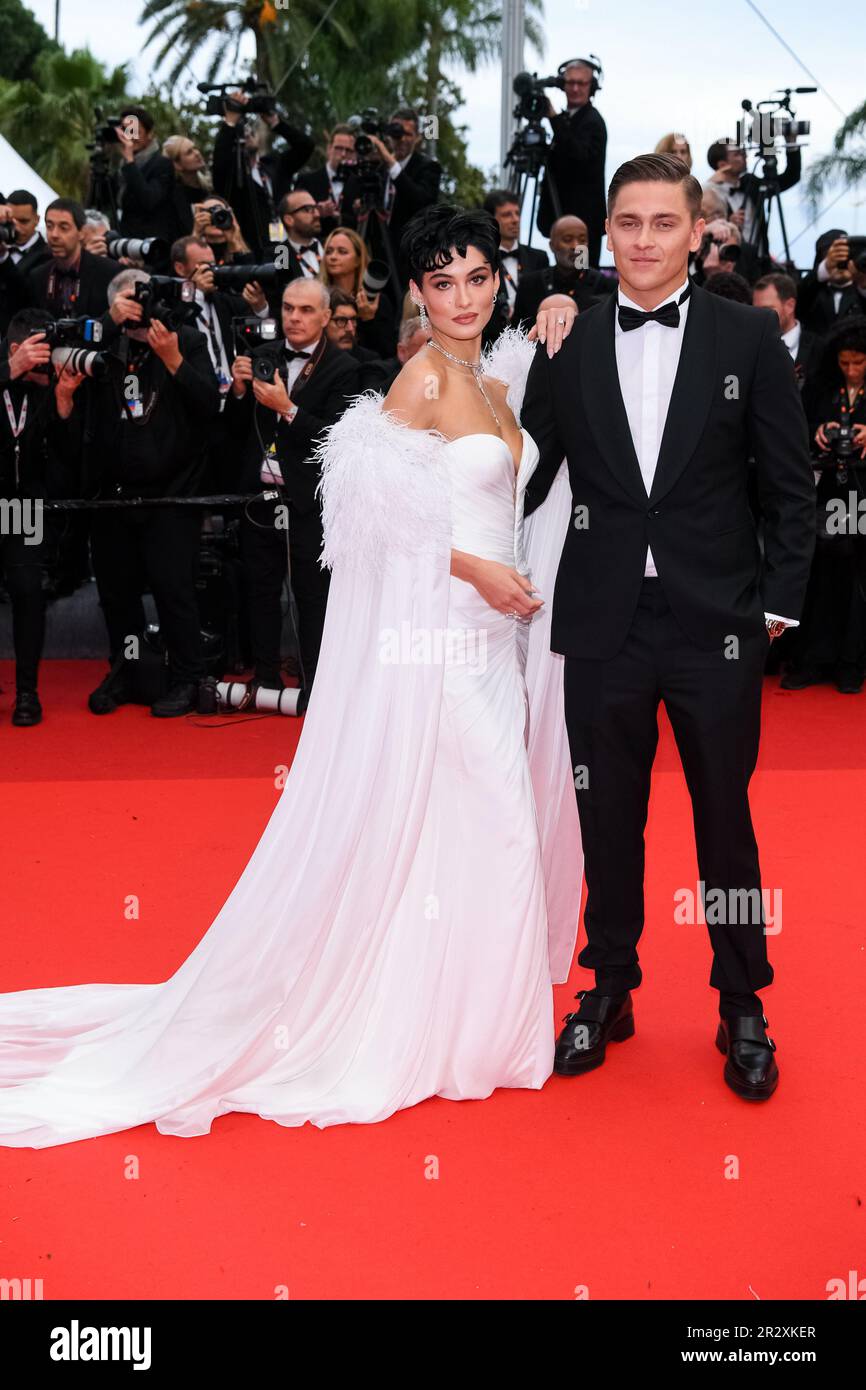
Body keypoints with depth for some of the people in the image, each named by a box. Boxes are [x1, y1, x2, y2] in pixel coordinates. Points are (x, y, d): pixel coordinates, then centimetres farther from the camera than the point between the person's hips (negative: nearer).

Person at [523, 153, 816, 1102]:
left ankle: (742, 1007, 26)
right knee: (608, 817, 12)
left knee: (725, 817, 9)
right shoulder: (566, 344, 5)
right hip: (604, 622, 1)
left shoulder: (748, 336, 1)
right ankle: (609, 989, 30)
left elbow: (789, 481, 2)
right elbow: (530, 473, 8)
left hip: (717, 623, -1)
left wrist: (780, 598, -2)